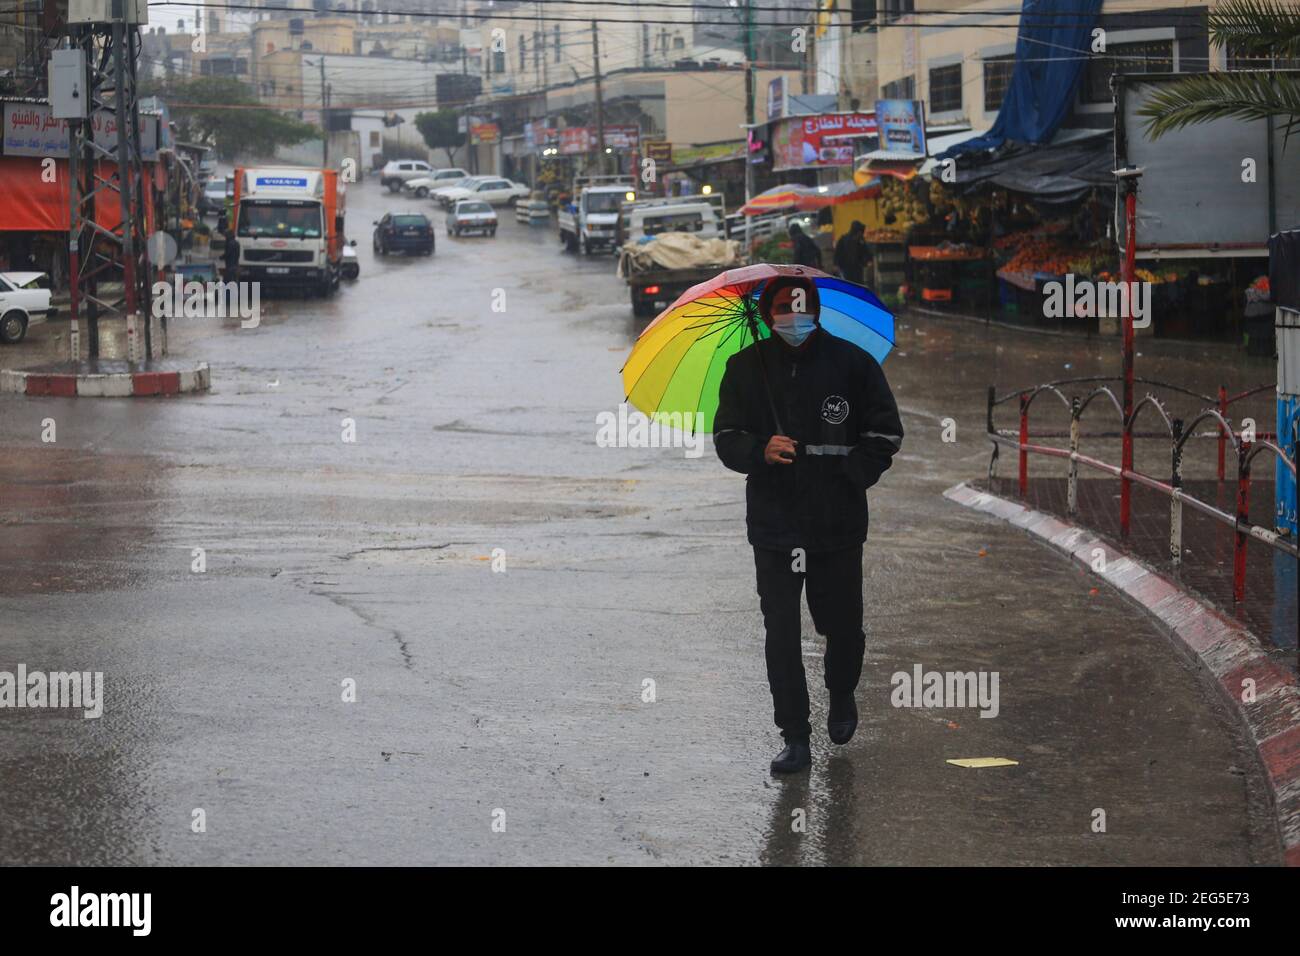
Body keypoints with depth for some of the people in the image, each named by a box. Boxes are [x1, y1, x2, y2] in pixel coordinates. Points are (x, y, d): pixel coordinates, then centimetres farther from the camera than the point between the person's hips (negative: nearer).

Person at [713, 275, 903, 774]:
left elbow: (886, 433, 4)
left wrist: (849, 475, -9)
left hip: (838, 524, -1)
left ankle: (842, 696, 40)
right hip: (773, 522, 1)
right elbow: (726, 438, 5)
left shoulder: (852, 363, -3)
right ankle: (795, 738, 6)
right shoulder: (746, 367, 1)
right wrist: (761, 450, -16)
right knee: (780, 633, -1)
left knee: (842, 624, 10)